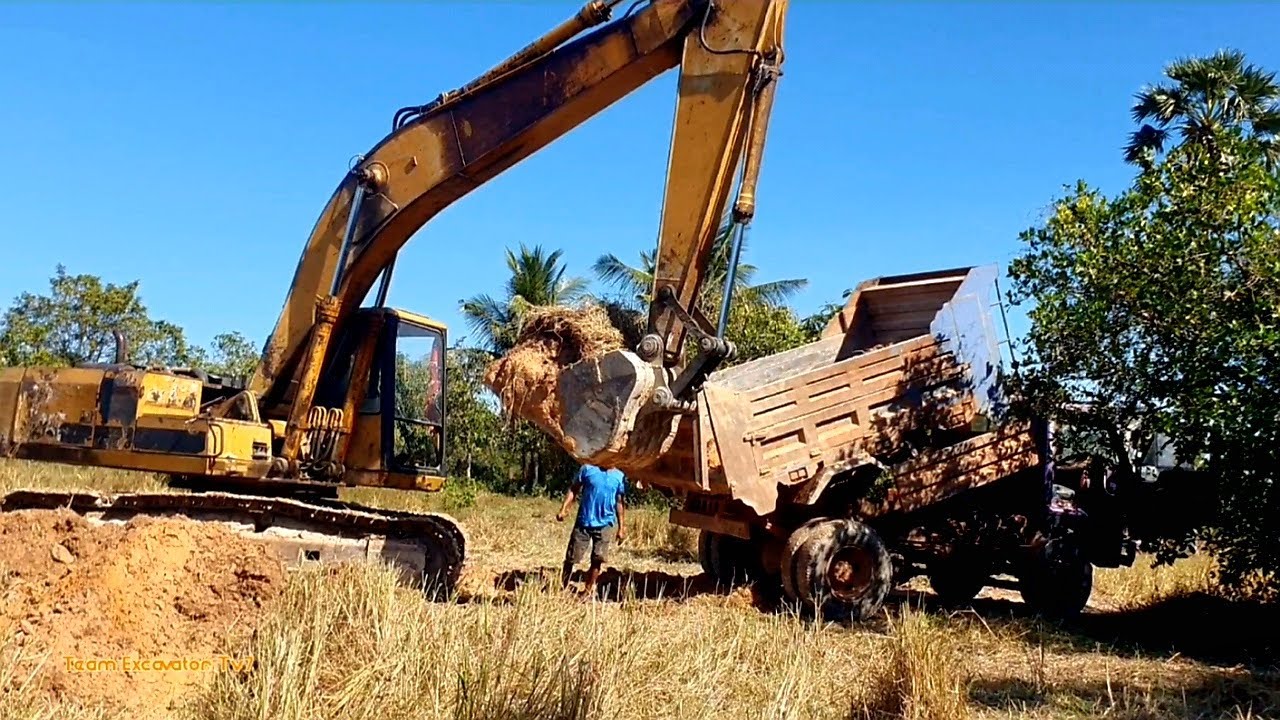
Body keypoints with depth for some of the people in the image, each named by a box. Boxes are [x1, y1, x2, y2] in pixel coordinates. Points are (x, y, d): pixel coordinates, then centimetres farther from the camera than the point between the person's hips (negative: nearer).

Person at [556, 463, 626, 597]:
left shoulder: (619, 476, 4)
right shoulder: (588, 469, -1)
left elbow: (619, 503, 10)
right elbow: (573, 490, 0)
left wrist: (620, 528, 9)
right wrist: (563, 509, -13)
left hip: (606, 524, 2)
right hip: (584, 522, -1)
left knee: (597, 560, 4)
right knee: (571, 557, 2)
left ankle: (587, 591, 17)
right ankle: (561, 588, 16)